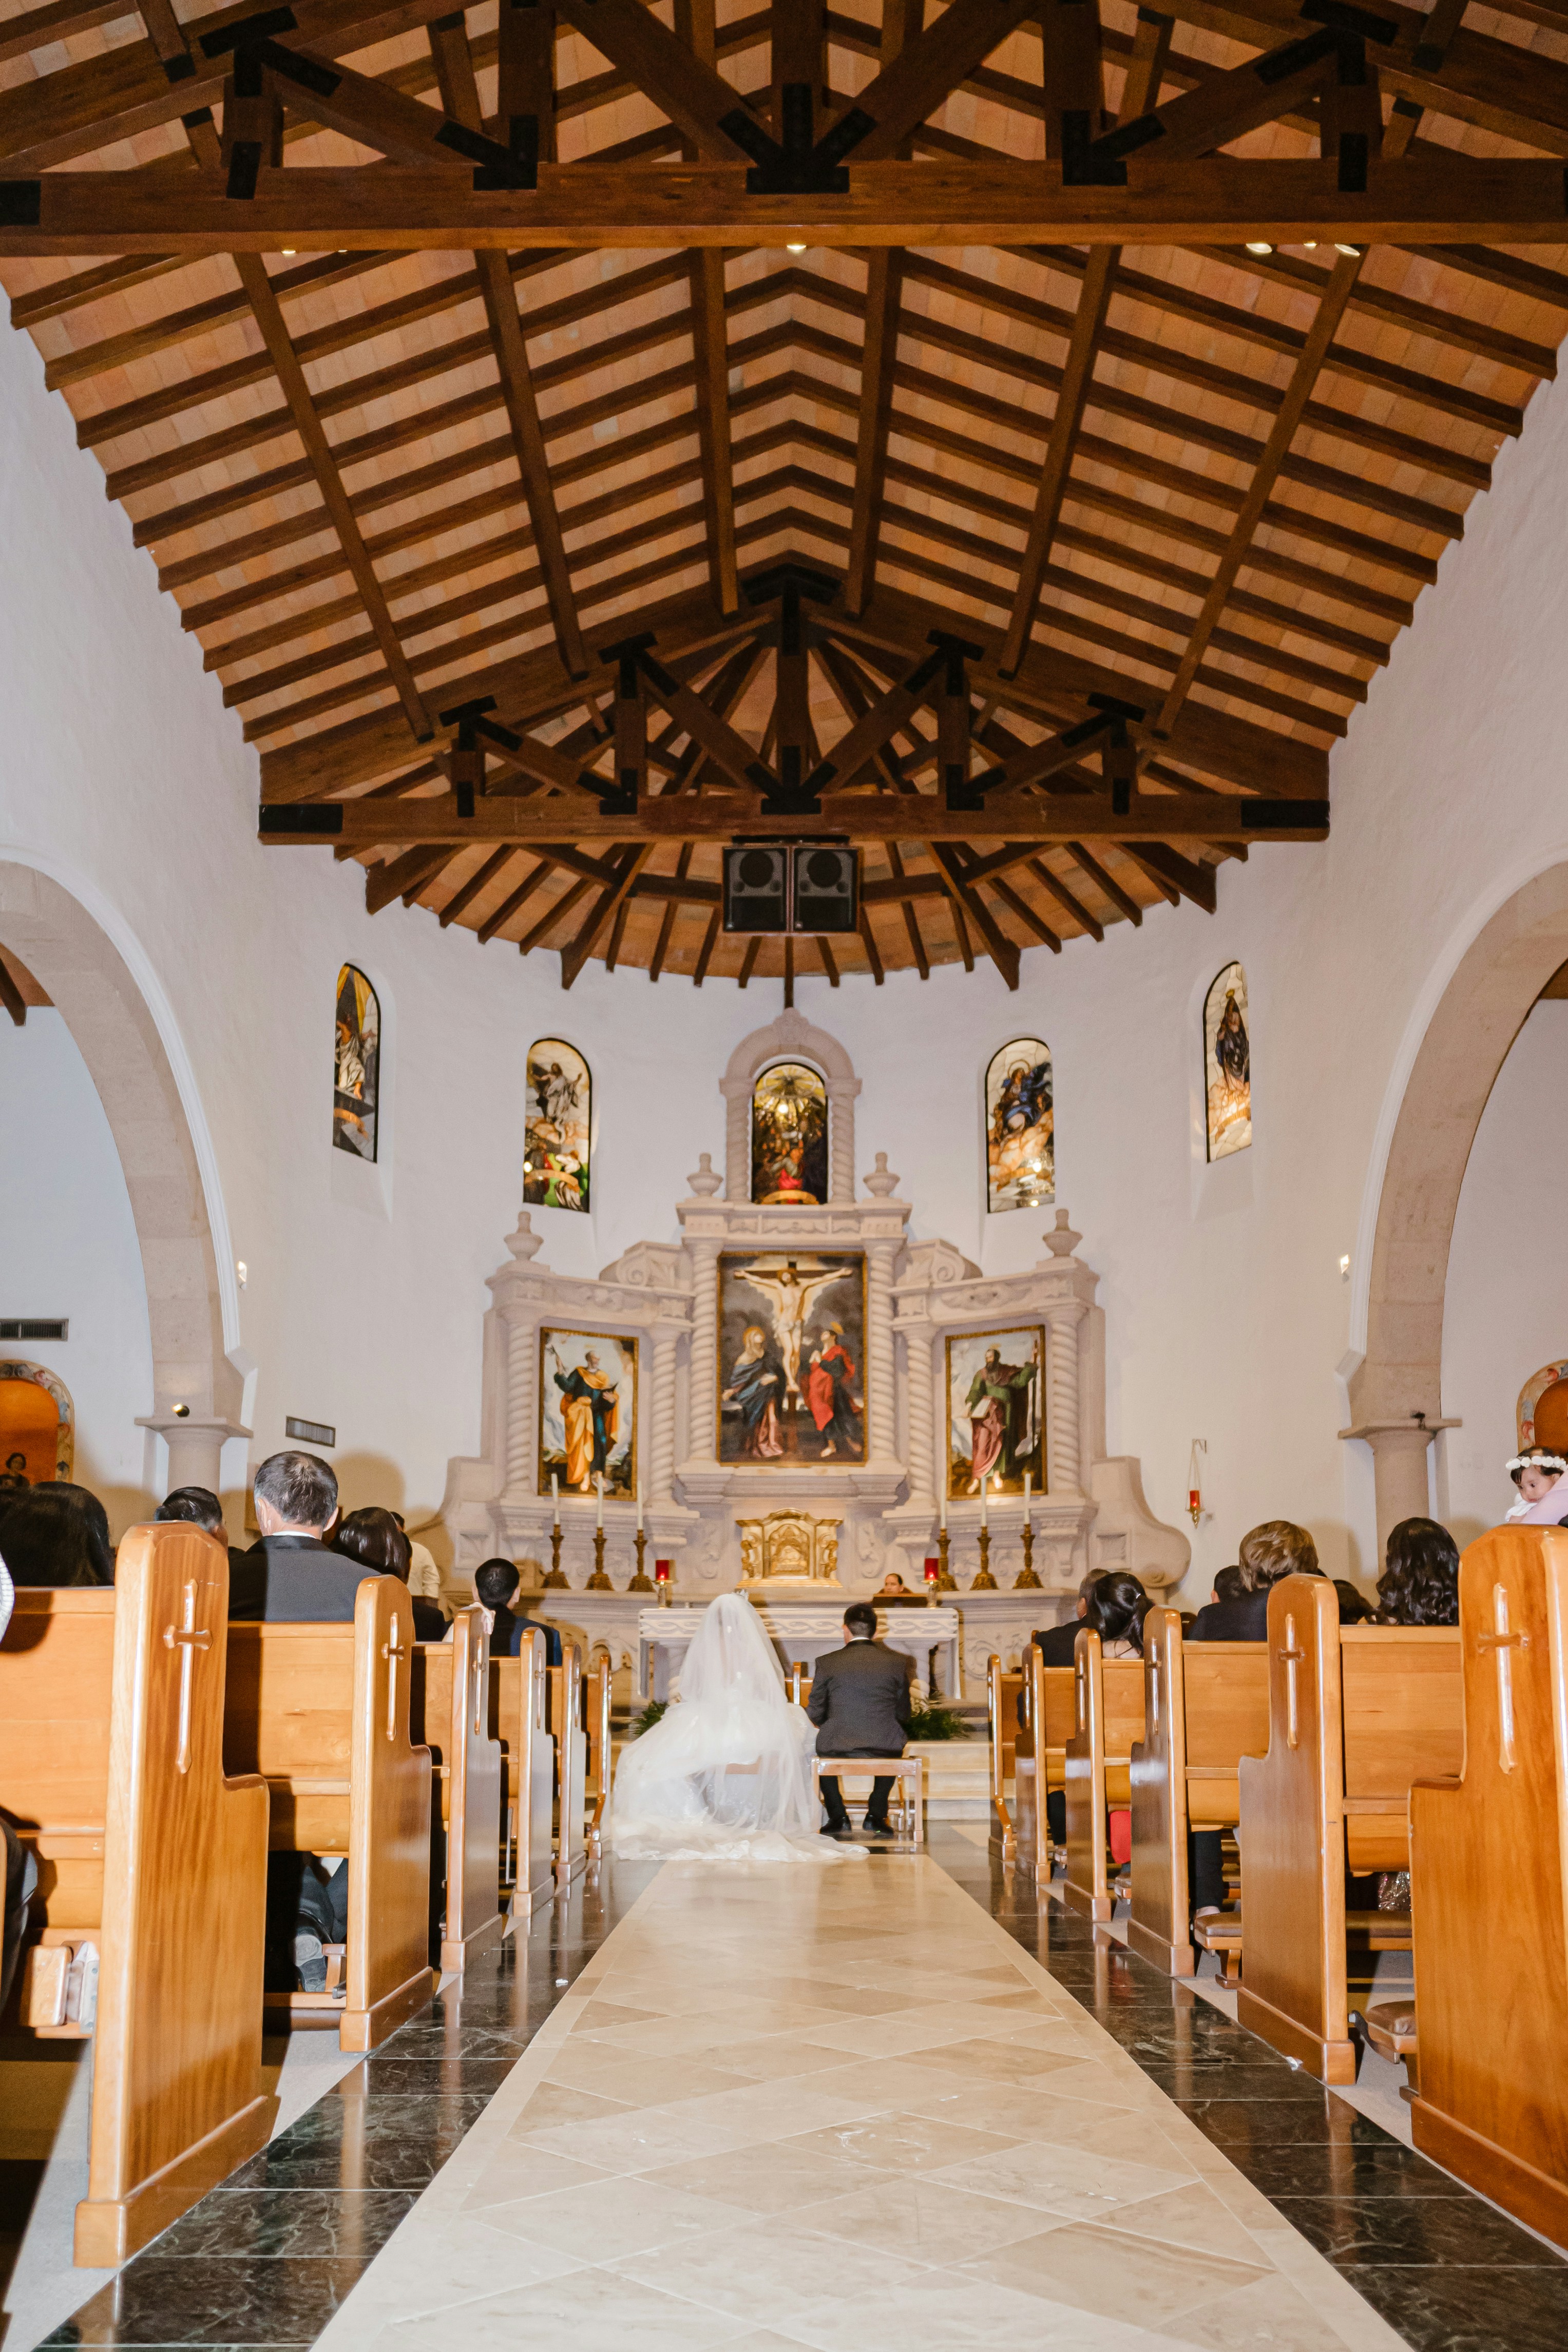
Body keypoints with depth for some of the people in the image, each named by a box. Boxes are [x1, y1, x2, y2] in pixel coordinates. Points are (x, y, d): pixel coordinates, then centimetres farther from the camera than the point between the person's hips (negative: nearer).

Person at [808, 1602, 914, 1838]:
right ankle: (877, 1814, 30)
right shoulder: (897, 1662, 1)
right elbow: (903, 1715, 6)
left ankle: (837, 1816, 26)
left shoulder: (826, 1663, -3)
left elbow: (815, 1715, 3)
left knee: (821, 1747, 34)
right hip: (885, 1751, 1)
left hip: (837, 1748, -1)